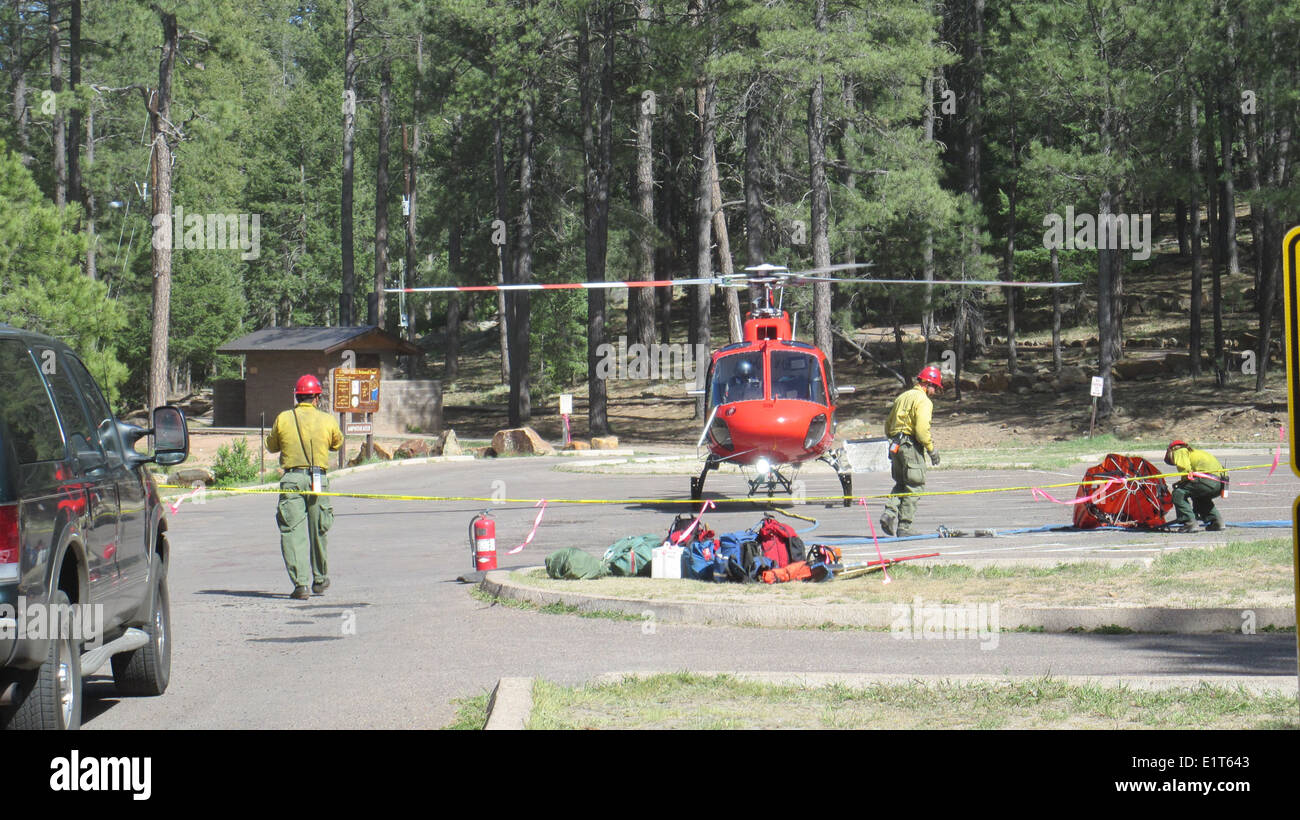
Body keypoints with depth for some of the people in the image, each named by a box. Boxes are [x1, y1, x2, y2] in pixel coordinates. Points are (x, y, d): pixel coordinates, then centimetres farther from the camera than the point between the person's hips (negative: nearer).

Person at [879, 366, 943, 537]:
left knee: (900, 484, 17)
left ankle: (889, 514, -4)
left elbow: (888, 425, 20)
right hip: (911, 446, -8)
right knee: (914, 486, -1)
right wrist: (931, 450, -12)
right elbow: (922, 429, -19)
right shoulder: (923, 401, -9)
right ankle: (903, 526, -3)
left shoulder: (902, 397, 18)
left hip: (895, 445, 8)